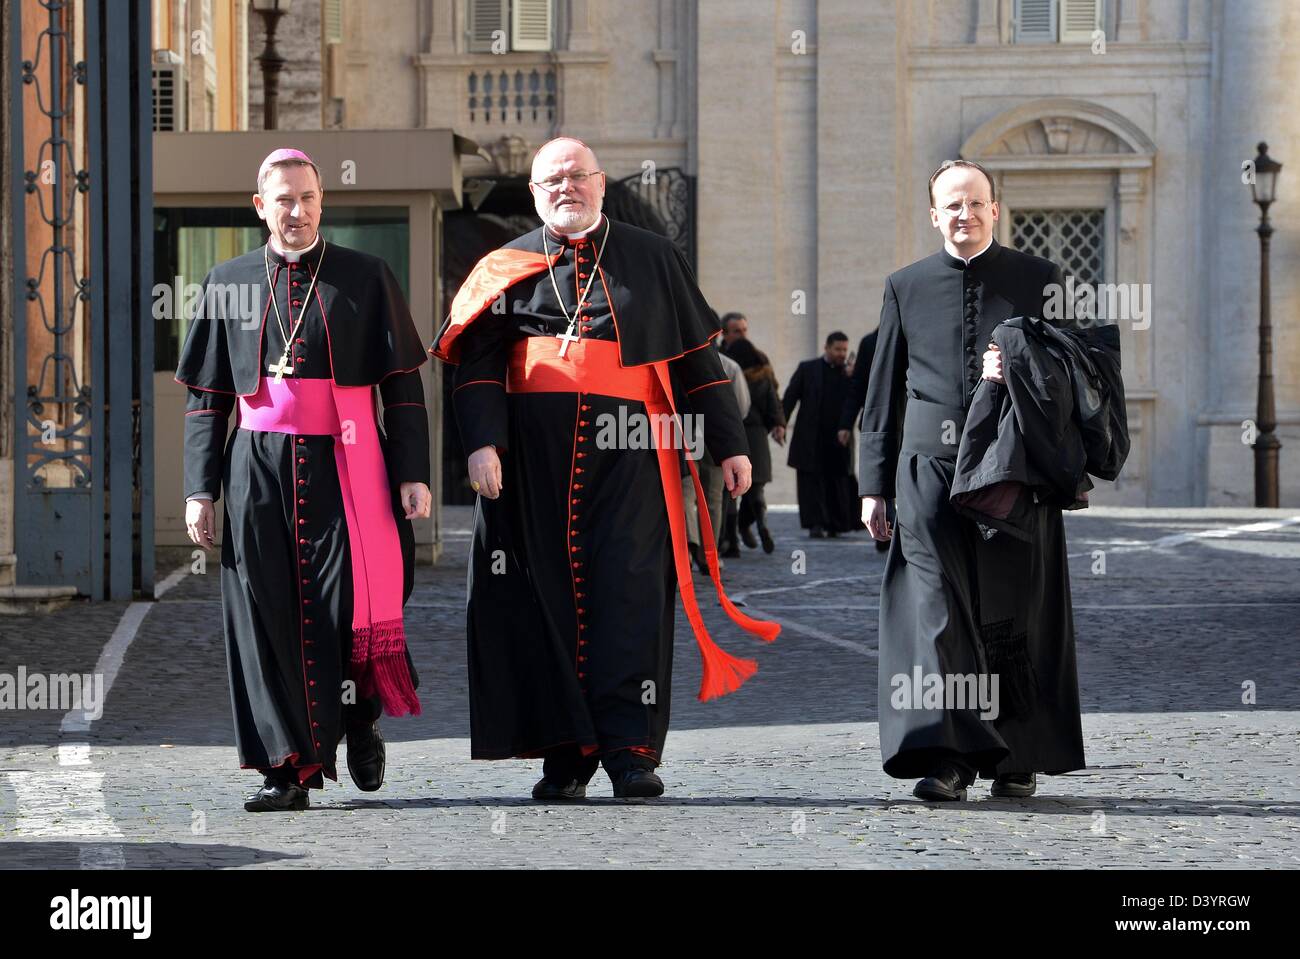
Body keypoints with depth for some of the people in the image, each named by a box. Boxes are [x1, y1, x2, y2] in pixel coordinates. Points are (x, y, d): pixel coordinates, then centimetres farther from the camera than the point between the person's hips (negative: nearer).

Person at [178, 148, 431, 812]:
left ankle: (362, 718, 22)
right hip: (259, 469, 2)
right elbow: (205, 397, 14)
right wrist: (200, 488, 6)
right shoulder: (227, 283, 13)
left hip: (346, 466, -2)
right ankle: (288, 768, 5)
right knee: (266, 615, -1)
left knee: (348, 607, -8)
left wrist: (413, 473, -2)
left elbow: (402, 384, 6)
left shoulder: (365, 278, 7)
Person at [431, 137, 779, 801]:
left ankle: (629, 748, -11)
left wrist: (728, 445, 11)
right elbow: (477, 362, 4)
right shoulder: (507, 268, 14)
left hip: (627, 455, -1)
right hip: (534, 461, 1)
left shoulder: (652, 261, 14)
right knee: (547, 596, -1)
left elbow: (696, 358, 15)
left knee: (628, 592, -10)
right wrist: (482, 440, -11)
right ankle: (565, 755, 5)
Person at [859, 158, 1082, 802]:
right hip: (930, 466, 0)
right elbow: (883, 391, 12)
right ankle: (944, 757, -14)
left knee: (1014, 616, 4)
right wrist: (874, 483, 6)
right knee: (934, 608, -11)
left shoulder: (1039, 281, 7)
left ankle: (1018, 759, 16)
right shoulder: (905, 287, 11)